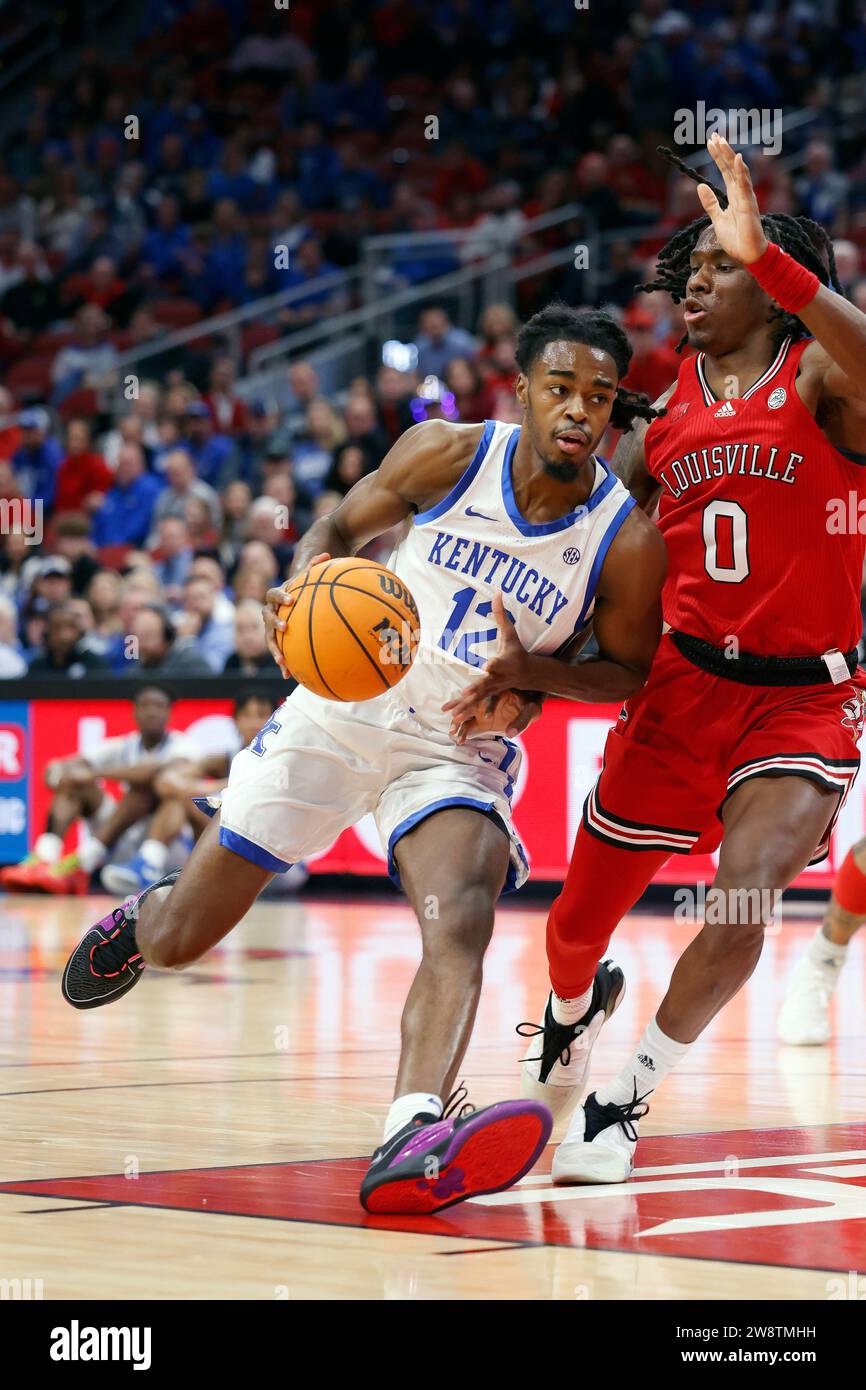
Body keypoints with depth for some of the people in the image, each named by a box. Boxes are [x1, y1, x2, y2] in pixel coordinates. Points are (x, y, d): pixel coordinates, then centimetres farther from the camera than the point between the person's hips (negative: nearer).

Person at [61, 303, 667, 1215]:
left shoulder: (630, 541, -13)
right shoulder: (447, 455, -12)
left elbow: (627, 670, 2)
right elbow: (340, 530, 4)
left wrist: (533, 676, -18)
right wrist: (305, 588, -19)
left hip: (462, 750, -1)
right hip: (345, 706, 1)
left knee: (461, 919, -33)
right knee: (181, 940, 7)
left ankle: (412, 1149, -52)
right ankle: (140, 918, 47)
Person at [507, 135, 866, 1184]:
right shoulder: (670, 405, 8)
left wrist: (767, 254, -38)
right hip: (683, 683, 4)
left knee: (743, 903, -24)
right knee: (579, 920, 10)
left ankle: (621, 1102, -4)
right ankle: (566, 1025, 47)